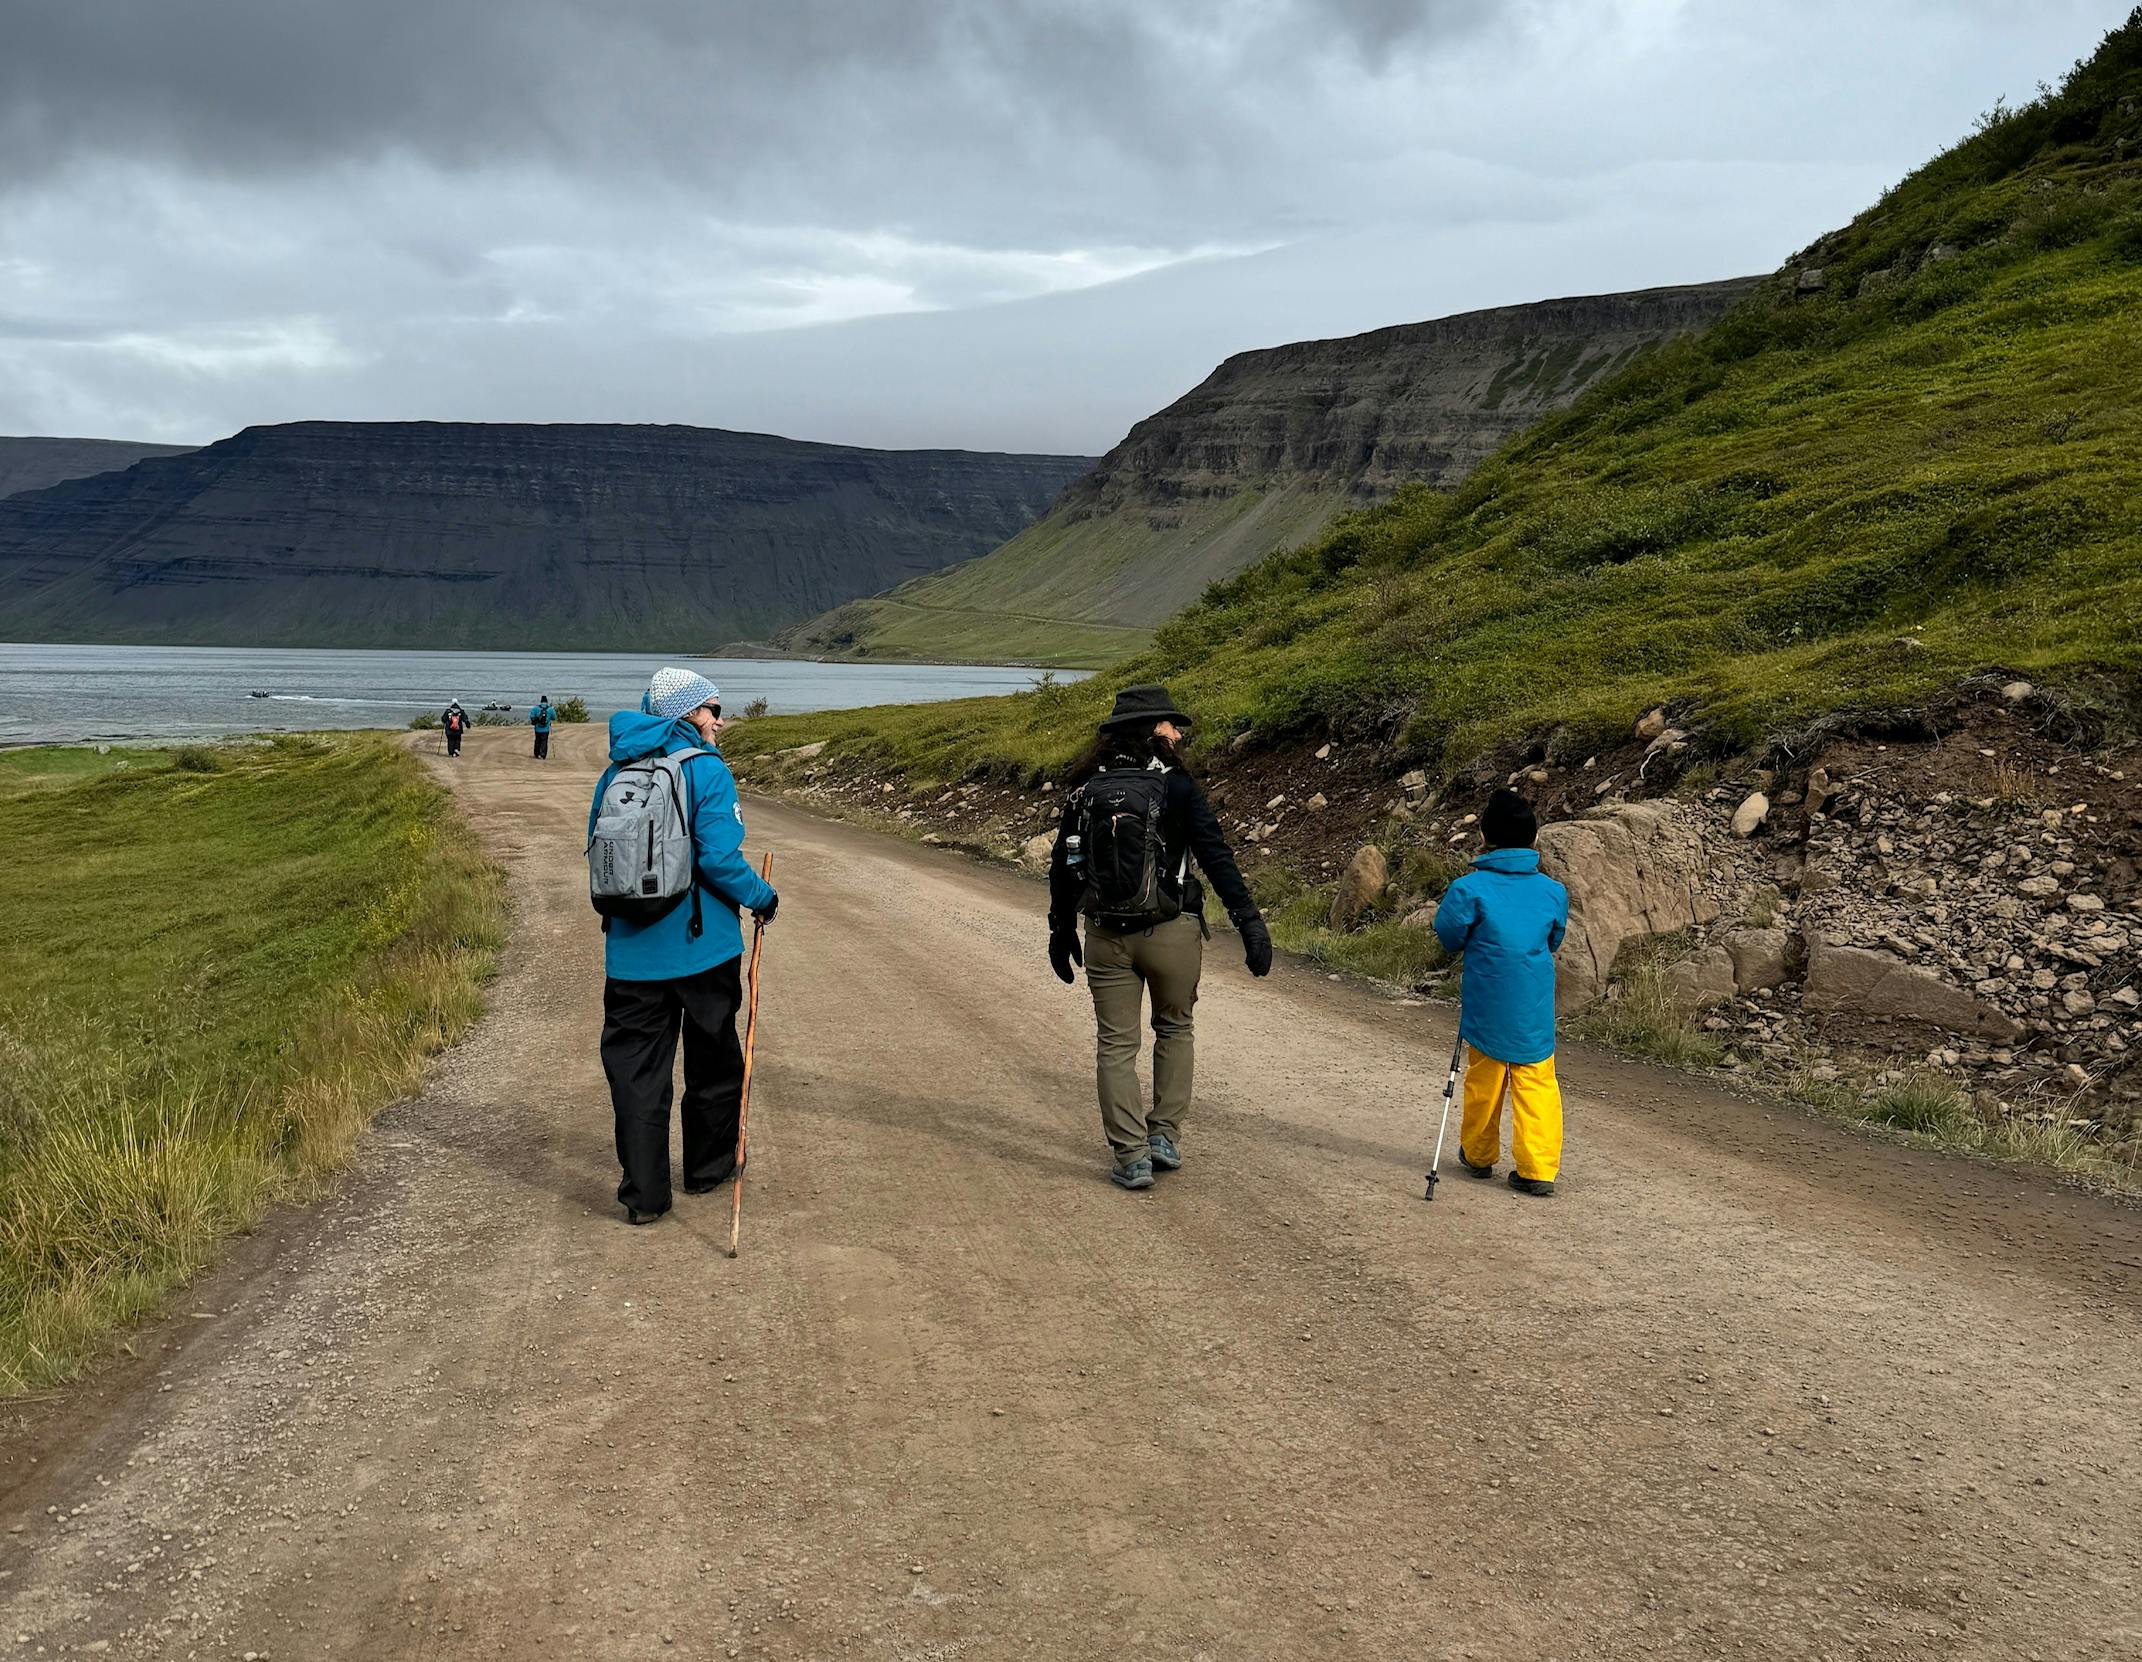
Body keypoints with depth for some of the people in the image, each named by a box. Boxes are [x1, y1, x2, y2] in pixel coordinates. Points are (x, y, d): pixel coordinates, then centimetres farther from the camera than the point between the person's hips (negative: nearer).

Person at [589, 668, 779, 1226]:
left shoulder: (615, 773, 6)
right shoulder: (706, 770, -12)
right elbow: (720, 858, -19)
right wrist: (763, 898, -4)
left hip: (630, 951, 4)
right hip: (702, 948, -4)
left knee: (635, 1069, 7)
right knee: (712, 1063, 16)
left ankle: (643, 1194, 7)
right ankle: (708, 1169, 31)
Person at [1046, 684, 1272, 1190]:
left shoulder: (1085, 790, 3)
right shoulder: (1176, 785, -8)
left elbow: (1063, 867, 10)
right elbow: (1217, 858, -12)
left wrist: (1062, 931, 21)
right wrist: (1251, 923, -10)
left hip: (1106, 937, 2)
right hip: (1172, 934, -2)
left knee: (1116, 1045, 8)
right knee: (1175, 1029, 21)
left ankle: (1130, 1157, 5)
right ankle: (1165, 1135, 17)